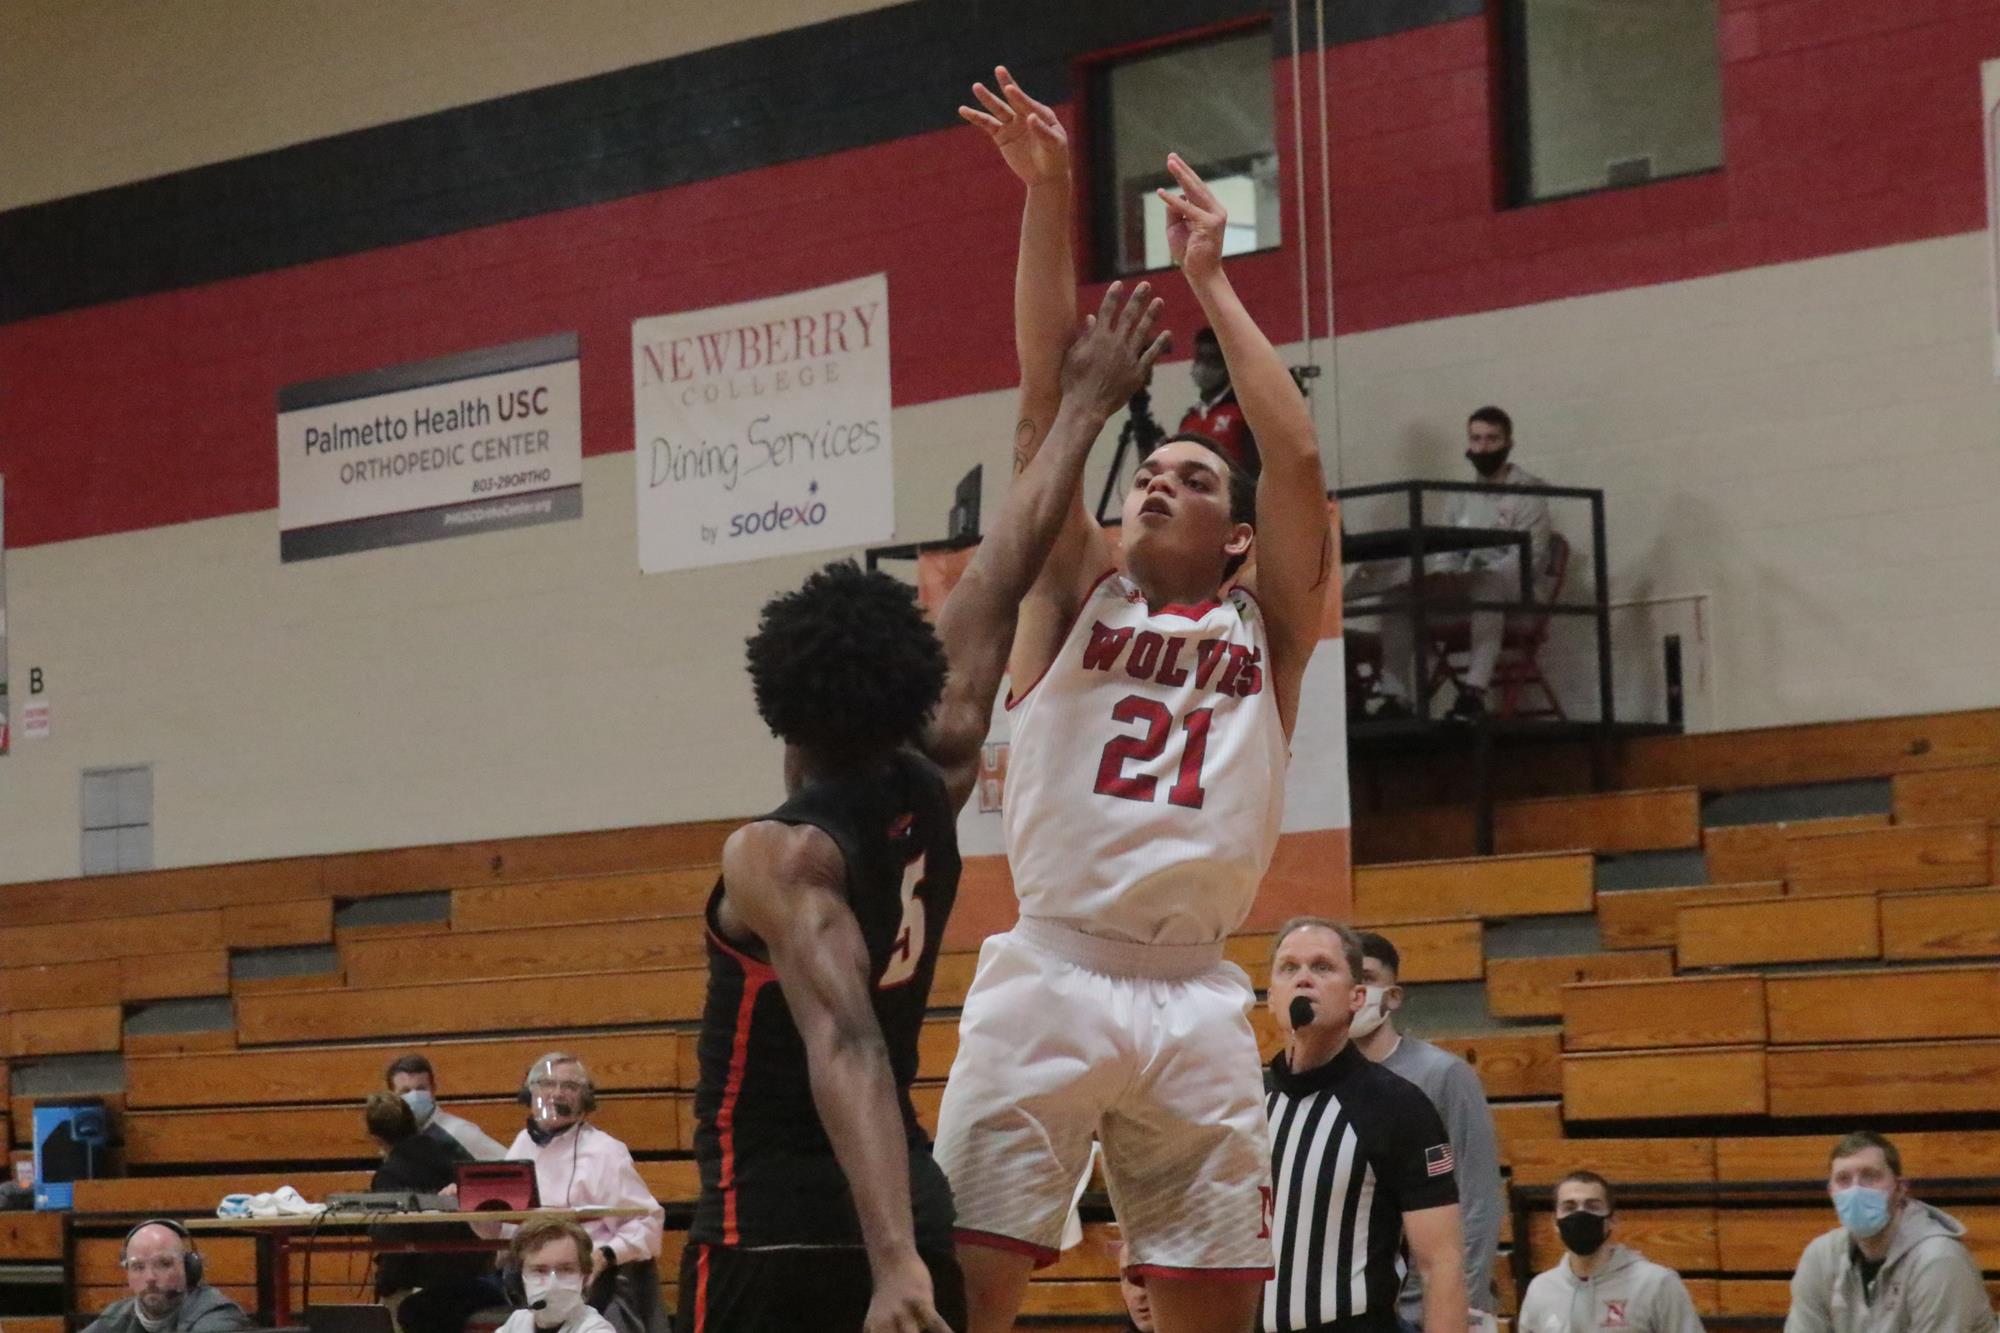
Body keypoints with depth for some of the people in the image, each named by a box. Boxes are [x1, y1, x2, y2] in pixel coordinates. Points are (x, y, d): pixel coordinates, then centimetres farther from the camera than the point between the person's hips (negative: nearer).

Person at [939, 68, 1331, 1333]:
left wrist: (1212, 281, 3)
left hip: (1195, 996, 1)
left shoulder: (1266, 626, 12)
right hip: (1051, 977, -1)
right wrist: (1049, 200, -4)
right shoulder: (1080, 598, 12)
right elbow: (1048, 404, 4)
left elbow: (1299, 458, -1)